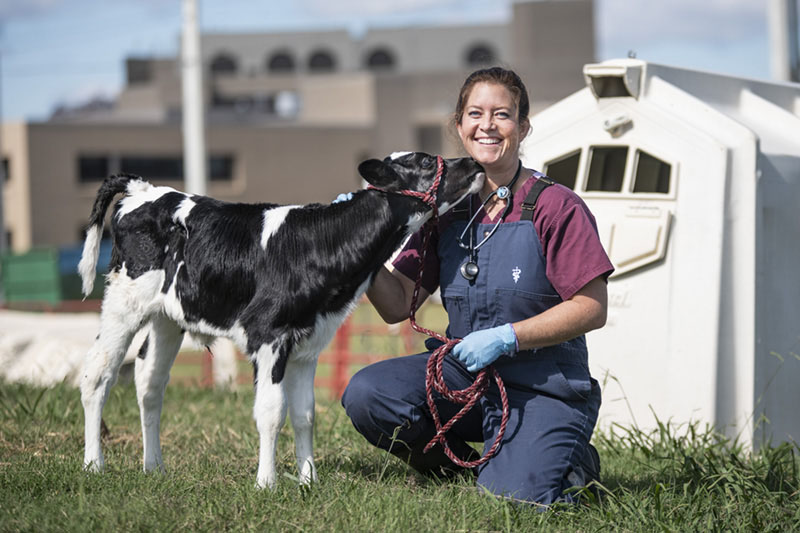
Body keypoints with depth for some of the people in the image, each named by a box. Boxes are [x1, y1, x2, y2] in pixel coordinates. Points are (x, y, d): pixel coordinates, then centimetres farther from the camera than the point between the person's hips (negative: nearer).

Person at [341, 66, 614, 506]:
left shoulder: (555, 206, -9)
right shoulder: (446, 209, 5)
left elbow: (592, 308, -11)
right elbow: (397, 306, 4)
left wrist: (507, 337, -19)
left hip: (543, 389, -4)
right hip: (463, 372, 4)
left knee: (510, 499, -27)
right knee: (365, 394, -21)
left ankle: (573, 460, 11)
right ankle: (460, 466, 6)